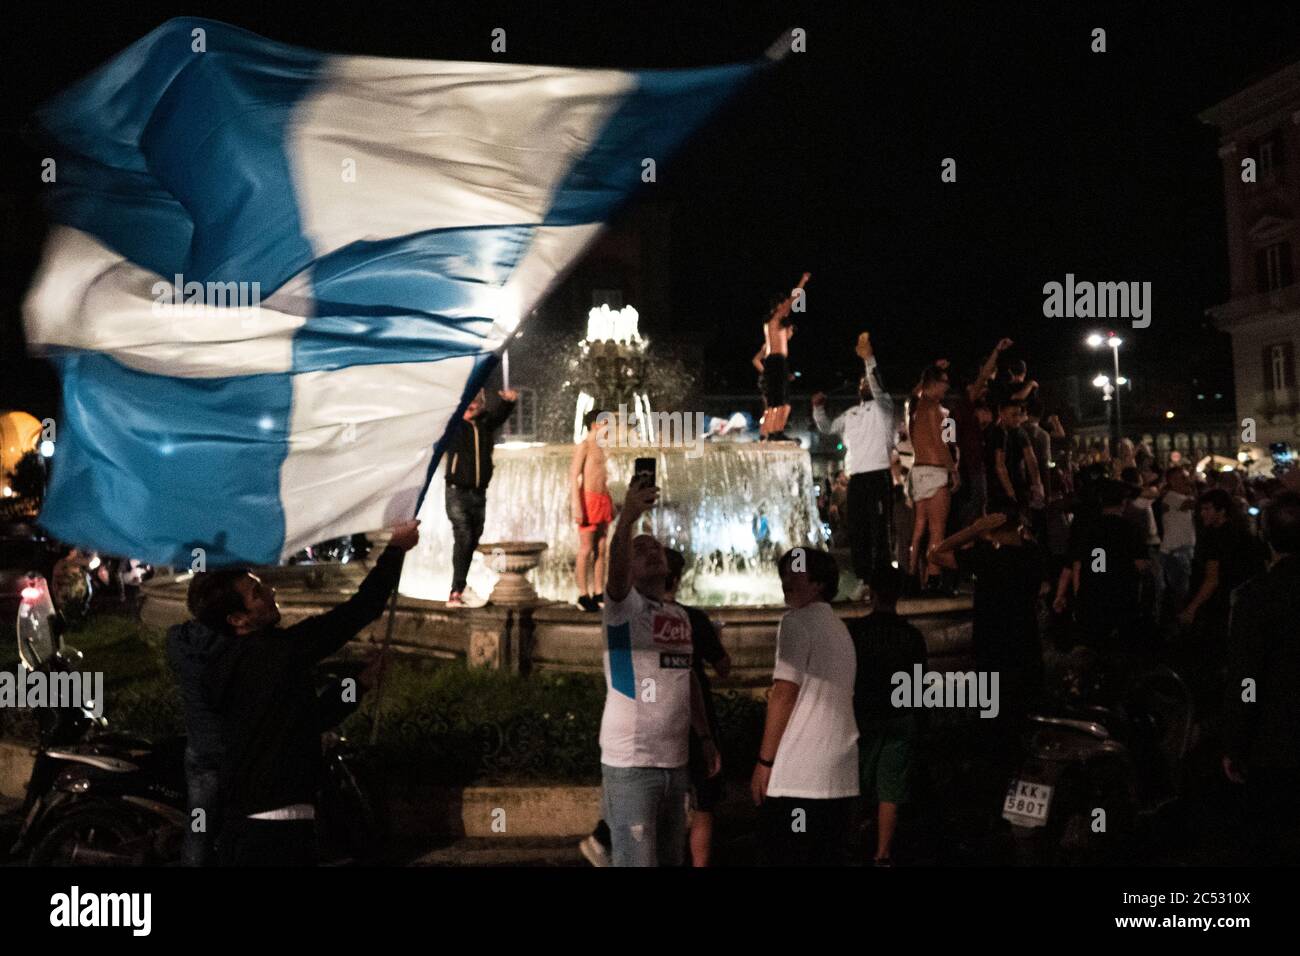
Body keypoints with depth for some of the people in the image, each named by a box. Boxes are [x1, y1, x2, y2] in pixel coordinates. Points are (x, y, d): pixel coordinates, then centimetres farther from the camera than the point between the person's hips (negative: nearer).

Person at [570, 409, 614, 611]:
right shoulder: (583, 446, -8)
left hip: (603, 501, 8)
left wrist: (610, 503, 19)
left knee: (601, 549, 8)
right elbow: (574, 477, -14)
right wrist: (577, 505, -21)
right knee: (586, 550, -4)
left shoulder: (599, 447, 18)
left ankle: (599, 594, 13)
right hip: (589, 501, -8)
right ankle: (583, 596, 0)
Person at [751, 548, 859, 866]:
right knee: (829, 858, 10)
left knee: (789, 857, -4)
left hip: (798, 774, -8)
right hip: (841, 775, 8)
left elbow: (784, 695, -12)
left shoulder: (797, 622, -6)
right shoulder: (839, 628, 20)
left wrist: (764, 761, -9)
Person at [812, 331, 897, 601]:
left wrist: (869, 359, -25)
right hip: (856, 477, 6)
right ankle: (863, 579, 9)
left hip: (879, 475, -6)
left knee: (880, 529, -8)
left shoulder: (883, 405, 6)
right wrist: (818, 408, 12)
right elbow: (826, 428, 29)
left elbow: (878, 387, -14)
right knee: (856, 530, 4)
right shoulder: (851, 414, 24)